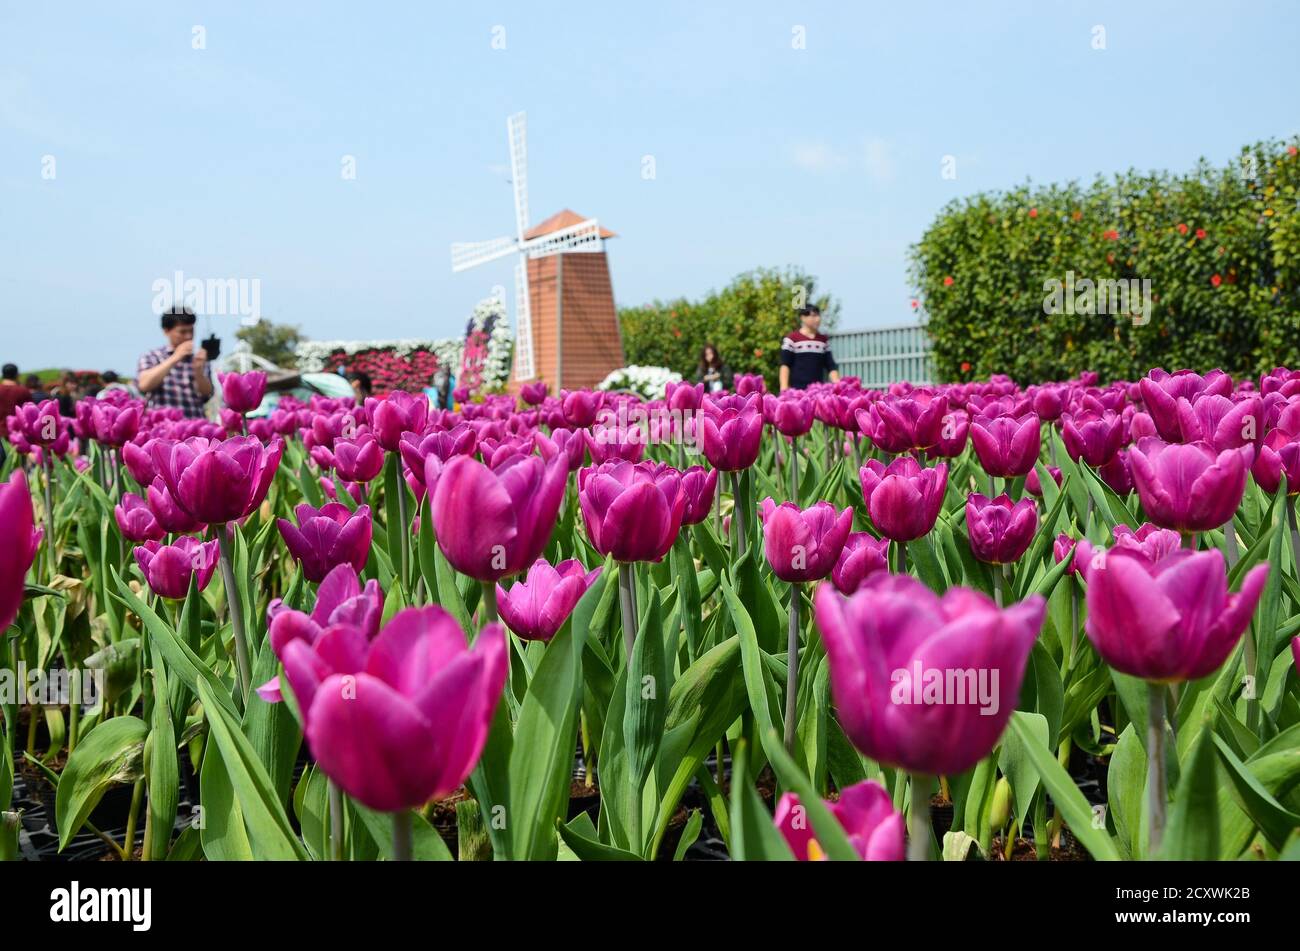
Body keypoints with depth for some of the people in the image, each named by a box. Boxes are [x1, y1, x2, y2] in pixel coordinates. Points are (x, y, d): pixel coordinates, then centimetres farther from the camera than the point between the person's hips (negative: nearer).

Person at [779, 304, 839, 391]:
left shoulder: (824, 340, 14)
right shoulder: (791, 338, 0)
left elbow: (830, 366, 14)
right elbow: (785, 365, -3)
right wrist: (784, 389, -13)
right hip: (796, 389, -4)